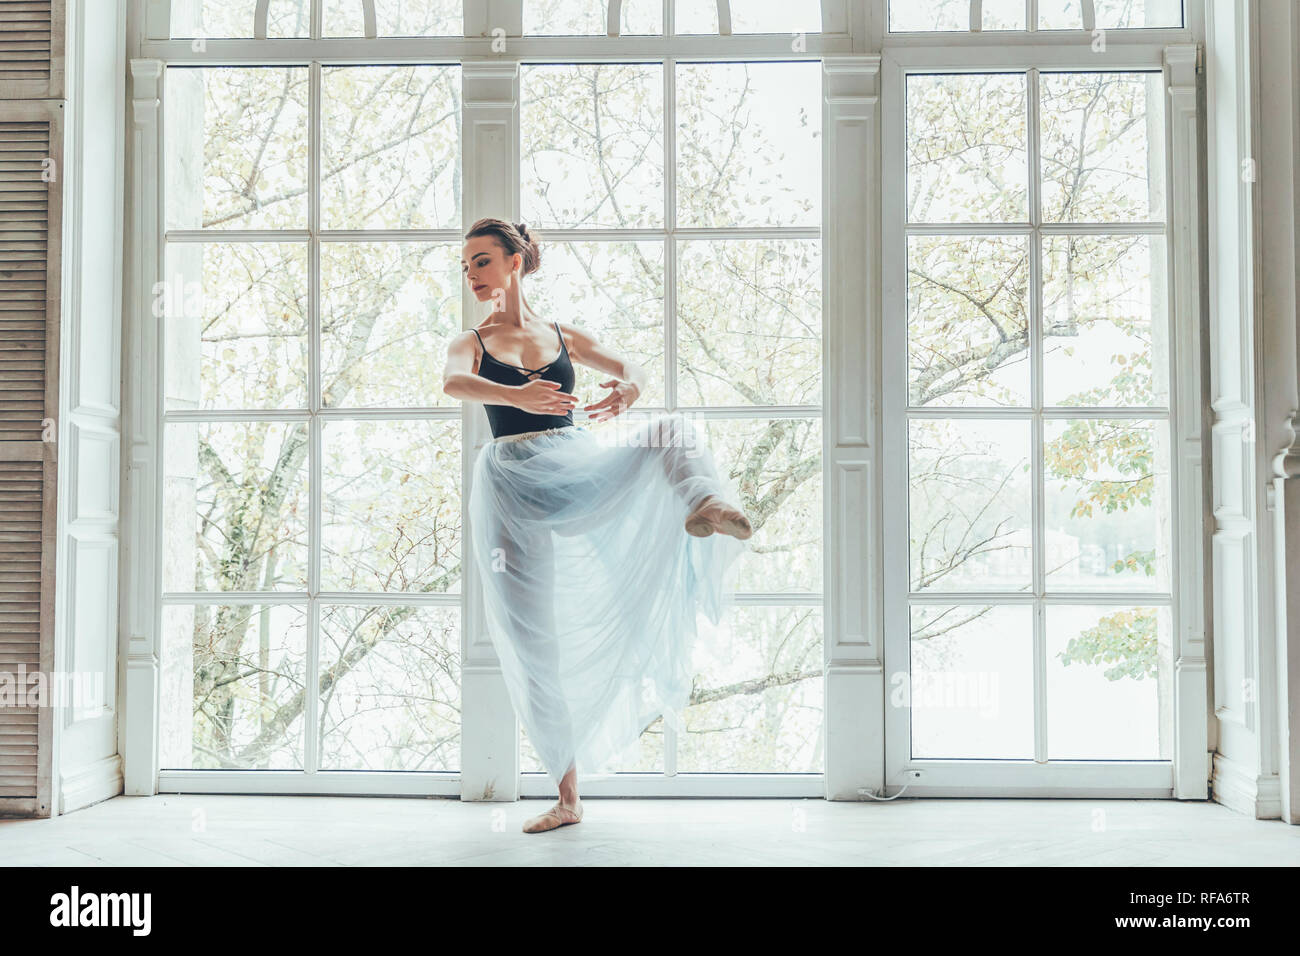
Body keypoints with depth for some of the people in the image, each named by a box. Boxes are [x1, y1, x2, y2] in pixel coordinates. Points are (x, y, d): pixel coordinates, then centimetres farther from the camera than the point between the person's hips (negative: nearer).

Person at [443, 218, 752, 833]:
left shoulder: (564, 336, 15)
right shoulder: (472, 343, 8)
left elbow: (628, 367, 5)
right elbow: (453, 383, -15)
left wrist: (628, 386, -22)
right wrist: (516, 396, -37)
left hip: (575, 469, 1)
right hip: (510, 487, -1)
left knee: (671, 431, -22)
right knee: (532, 642, -2)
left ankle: (703, 507, -57)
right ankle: (567, 795, 9)